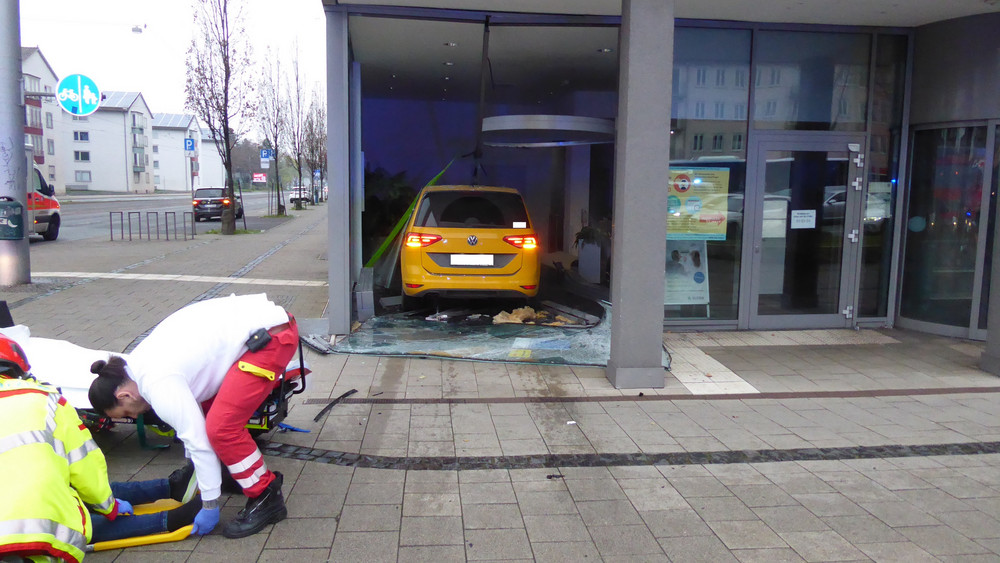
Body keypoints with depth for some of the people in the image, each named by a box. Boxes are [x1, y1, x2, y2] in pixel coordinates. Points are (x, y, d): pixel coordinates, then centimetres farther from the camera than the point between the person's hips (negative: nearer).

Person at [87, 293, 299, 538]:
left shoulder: (159, 384, -16)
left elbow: (197, 440, -14)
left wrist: (209, 506, -5)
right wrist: (194, 469, 29)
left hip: (273, 336, -10)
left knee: (221, 426, -14)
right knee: (207, 407, 16)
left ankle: (267, 499, 0)